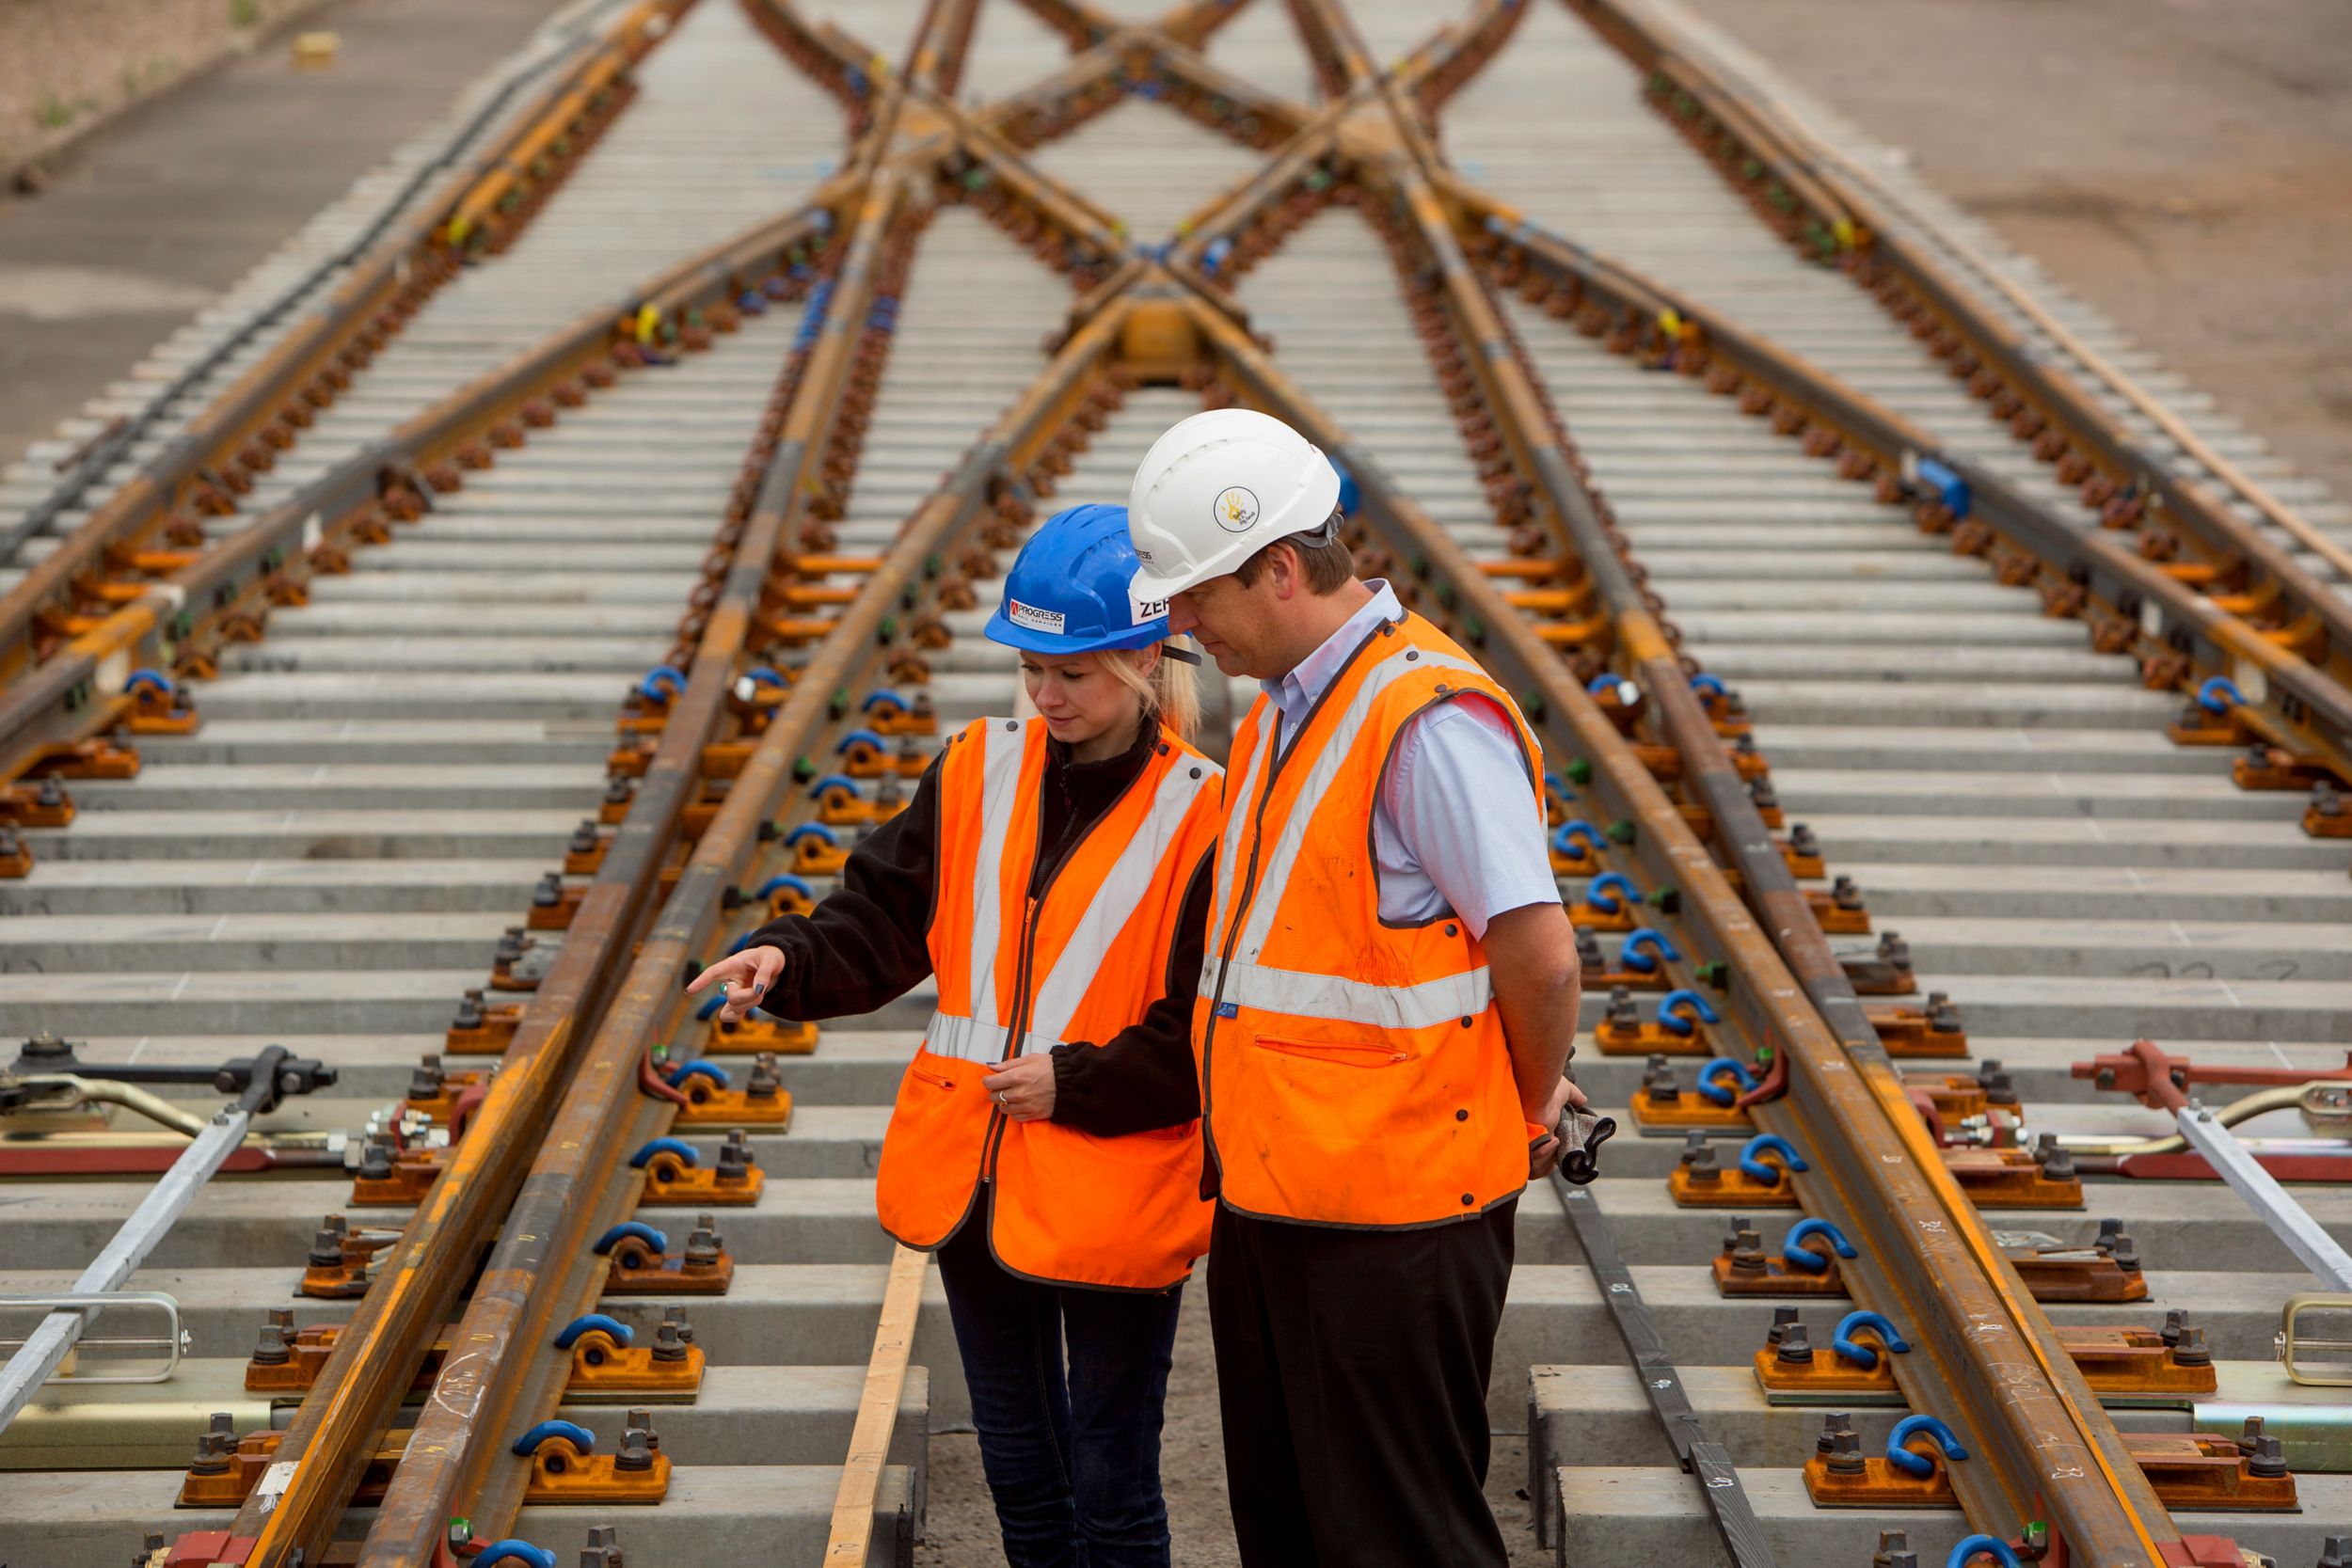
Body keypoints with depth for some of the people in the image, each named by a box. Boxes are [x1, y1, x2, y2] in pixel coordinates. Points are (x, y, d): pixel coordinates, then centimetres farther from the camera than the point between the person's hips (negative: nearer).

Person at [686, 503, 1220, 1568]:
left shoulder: (1200, 817, -13)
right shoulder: (979, 771, 4)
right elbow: (885, 915, 6)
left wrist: (1079, 1083, -18)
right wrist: (790, 958, -12)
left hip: (1111, 1202, -5)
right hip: (971, 1185, 5)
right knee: (1018, 1468, 19)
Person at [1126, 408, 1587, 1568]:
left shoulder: (1429, 719, -19)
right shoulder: (1281, 710, 12)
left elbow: (1538, 951, -21)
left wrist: (1531, 1113, -5)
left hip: (1389, 1220, -9)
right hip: (1266, 1197, 9)